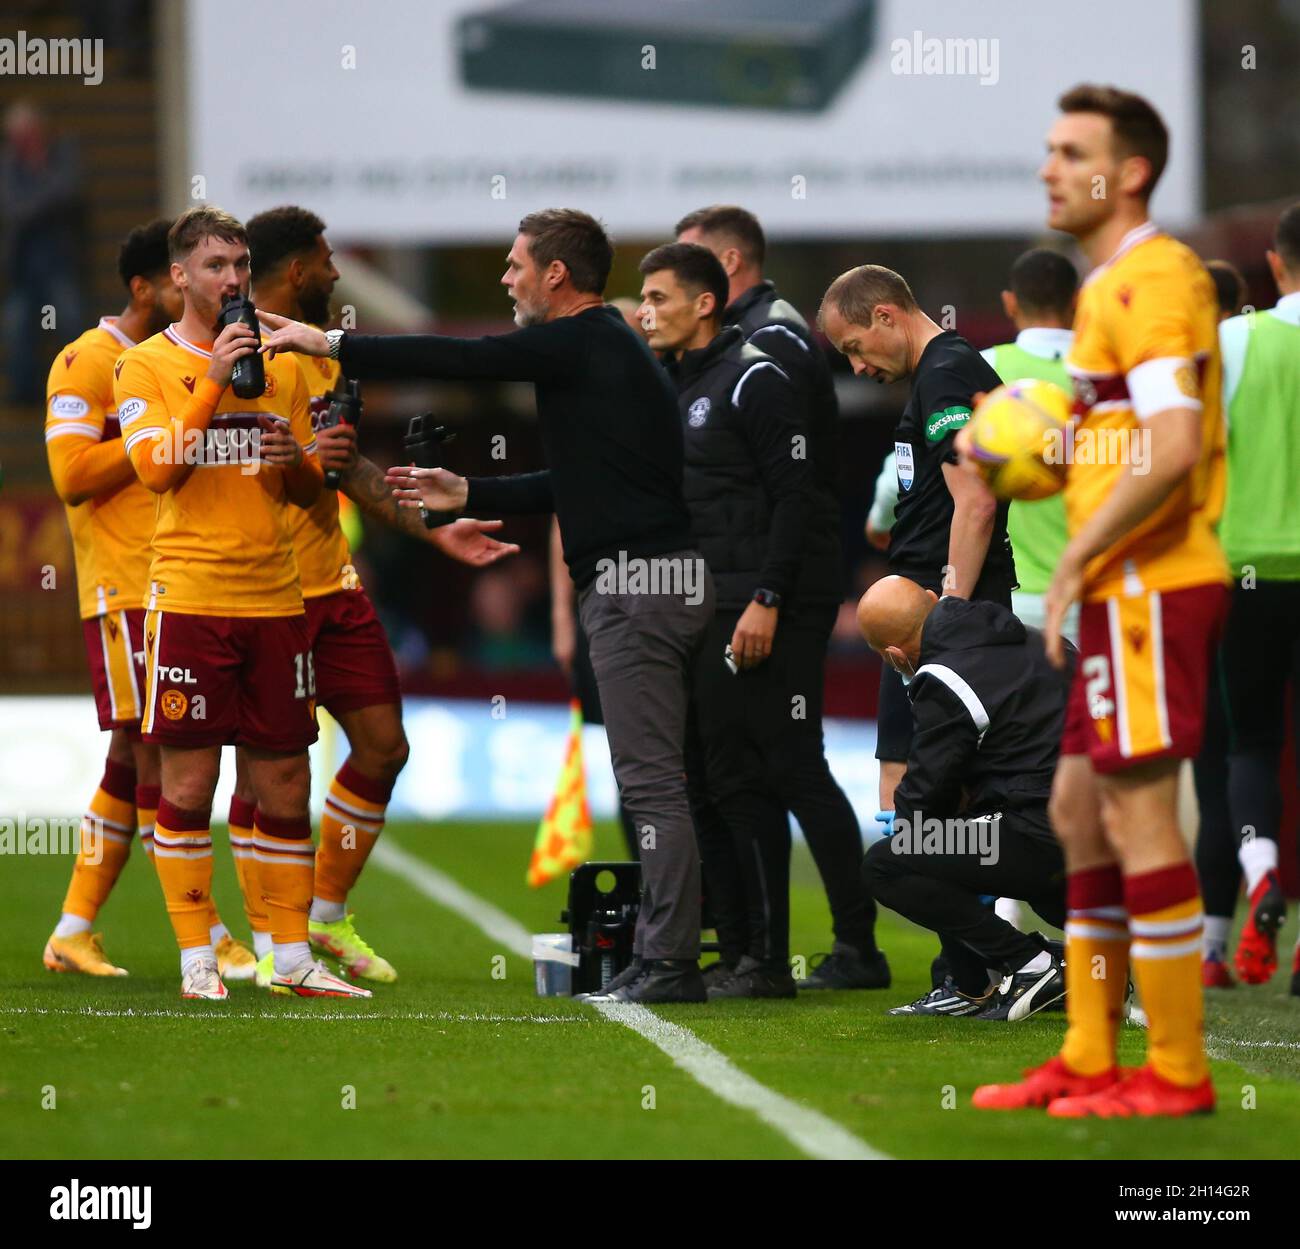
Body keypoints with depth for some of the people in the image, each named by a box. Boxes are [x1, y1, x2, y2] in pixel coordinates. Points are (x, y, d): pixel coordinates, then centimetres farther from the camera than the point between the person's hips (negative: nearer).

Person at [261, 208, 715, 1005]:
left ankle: (670, 963, -11)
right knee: (655, 777, 9)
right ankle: (666, 950, 9)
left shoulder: (582, 345, -9)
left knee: (651, 776, -10)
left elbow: (458, 360, -13)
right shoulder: (607, 349, 21)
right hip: (665, 580, 10)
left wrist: (330, 346, -7)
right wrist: (467, 494, 26)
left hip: (638, 582, -10)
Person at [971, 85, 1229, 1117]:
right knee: (1079, 809, 13)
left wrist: (1076, 561, -19)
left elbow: (1173, 447, -24)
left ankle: (1177, 1071, -3)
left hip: (1149, 589, -11)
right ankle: (1088, 1061, 18)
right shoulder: (1114, 285, 19)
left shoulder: (1152, 280, -14)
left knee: (1139, 815, -8)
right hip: (1129, 593, 11)